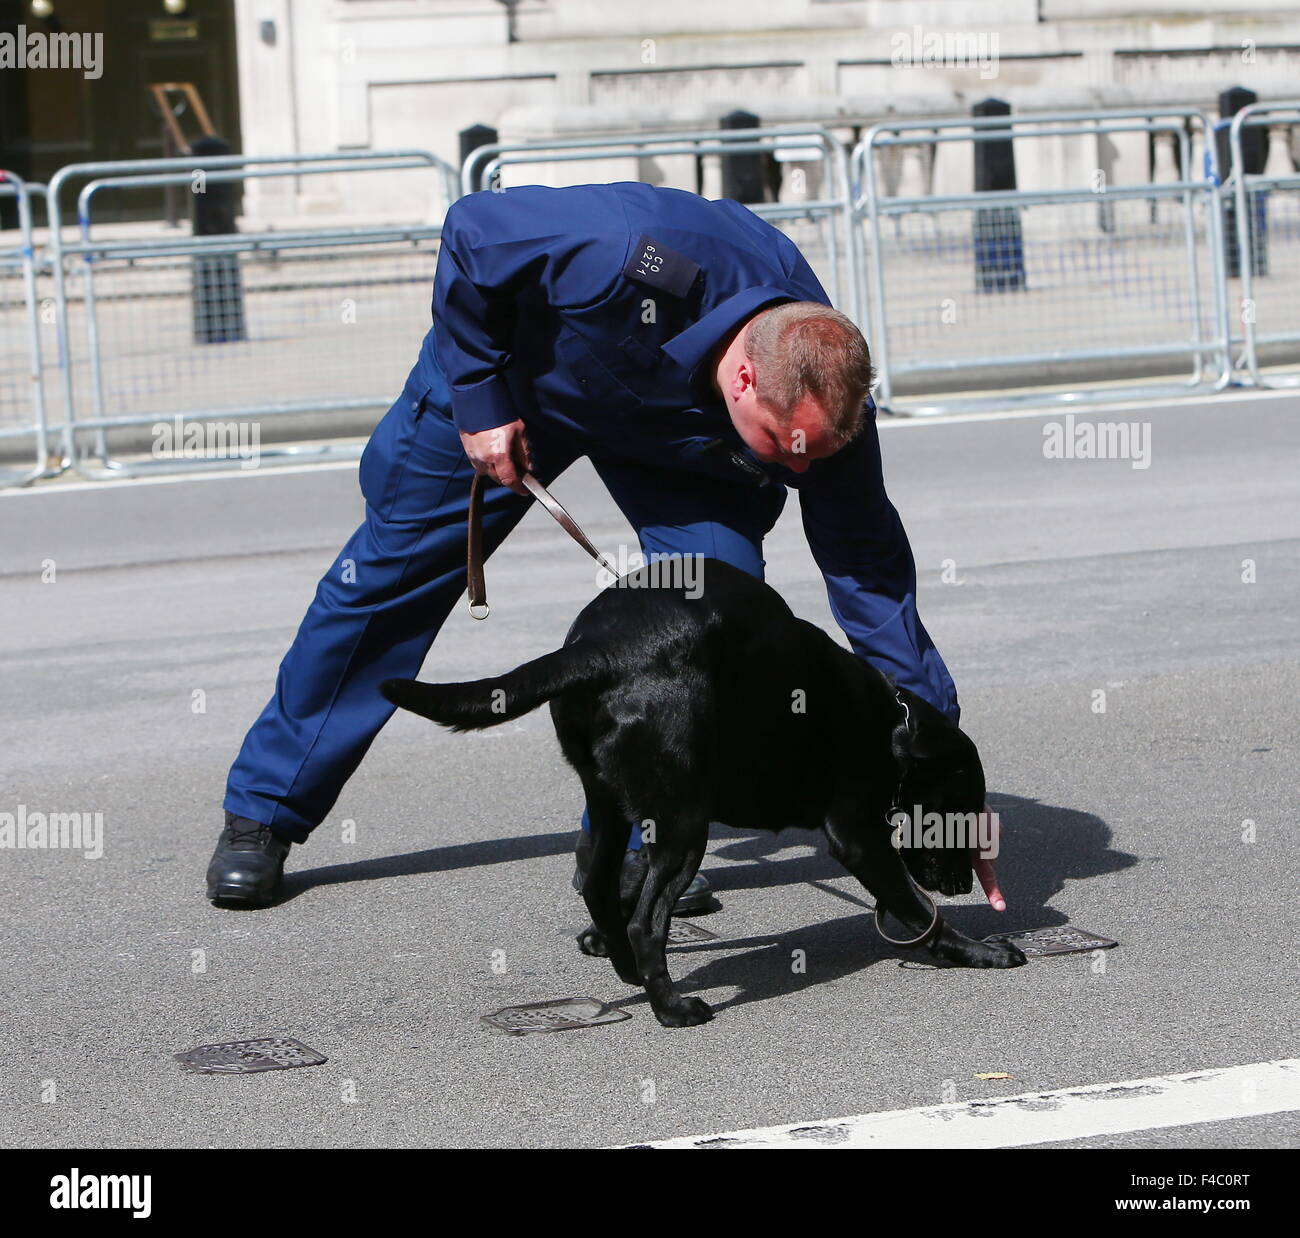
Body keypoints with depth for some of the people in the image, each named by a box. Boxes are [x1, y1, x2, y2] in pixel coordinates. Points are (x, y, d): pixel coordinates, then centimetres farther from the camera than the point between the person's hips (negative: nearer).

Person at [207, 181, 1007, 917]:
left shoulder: (827, 403, -32)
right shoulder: (627, 260, -46)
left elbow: (875, 582, -26)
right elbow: (471, 229, -28)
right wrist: (478, 400, -25)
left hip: (670, 429, 2)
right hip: (516, 377, -2)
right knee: (389, 577, 6)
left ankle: (629, 838, -5)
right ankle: (263, 813, 23)